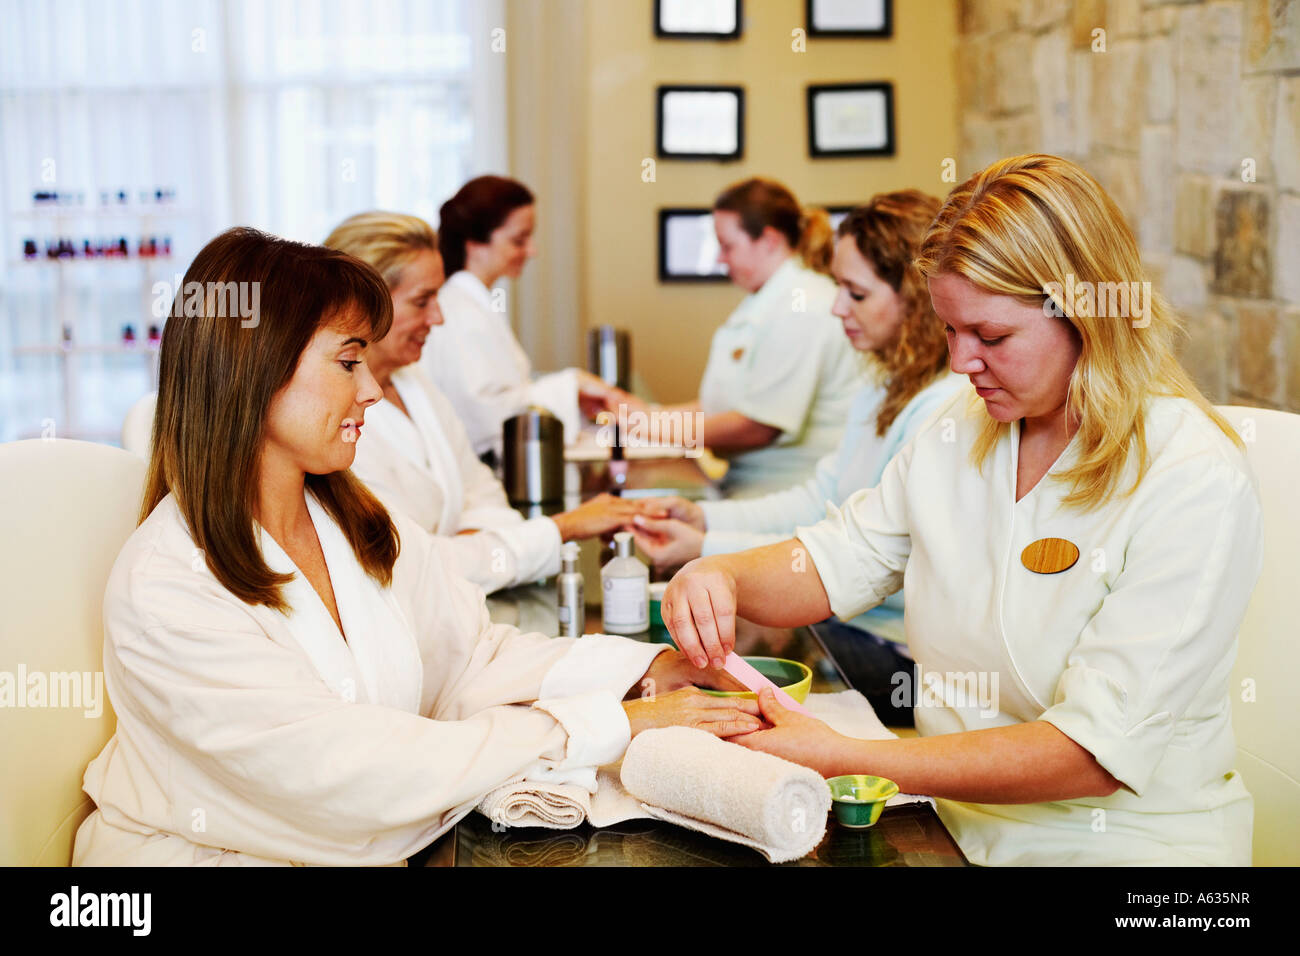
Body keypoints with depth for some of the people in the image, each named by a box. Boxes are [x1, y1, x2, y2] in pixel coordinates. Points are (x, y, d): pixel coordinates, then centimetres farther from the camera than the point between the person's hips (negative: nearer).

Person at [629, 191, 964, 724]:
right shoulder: (886, 392, 13)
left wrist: (710, 550, -20)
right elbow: (819, 500, 13)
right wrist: (702, 517, -1)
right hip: (849, 617, 9)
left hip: (898, 654, -9)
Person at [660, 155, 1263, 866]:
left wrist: (845, 760, -27)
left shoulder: (1194, 484, -18)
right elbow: (834, 563, 9)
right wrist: (721, 578, -14)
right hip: (957, 820, 6)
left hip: (1116, 844, -5)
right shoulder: (963, 428, 5)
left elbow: (1096, 751, -22)